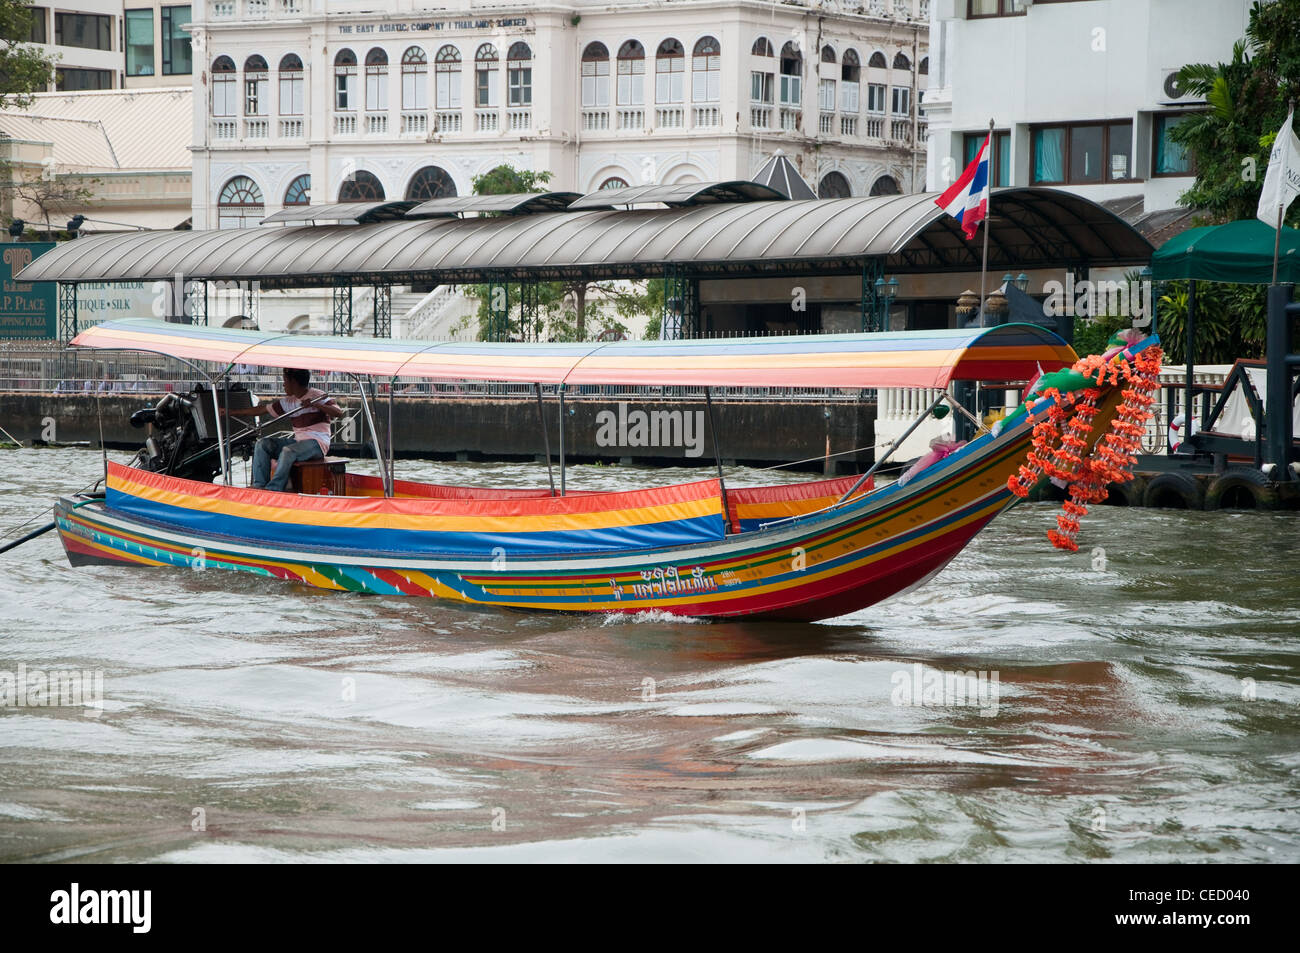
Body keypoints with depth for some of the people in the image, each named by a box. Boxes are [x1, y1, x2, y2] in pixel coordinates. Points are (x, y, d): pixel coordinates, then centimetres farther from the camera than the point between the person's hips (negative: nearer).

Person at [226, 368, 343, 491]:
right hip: (298, 440, 8)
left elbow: (338, 413, -19)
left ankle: (273, 489, -35)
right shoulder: (288, 402, 12)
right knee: (263, 444, -7)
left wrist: (315, 405, -31)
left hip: (317, 443, -8)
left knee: (288, 451, -35)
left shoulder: (318, 396, -7)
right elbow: (262, 409, 15)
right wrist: (231, 413, 15)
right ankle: (259, 485, -17)